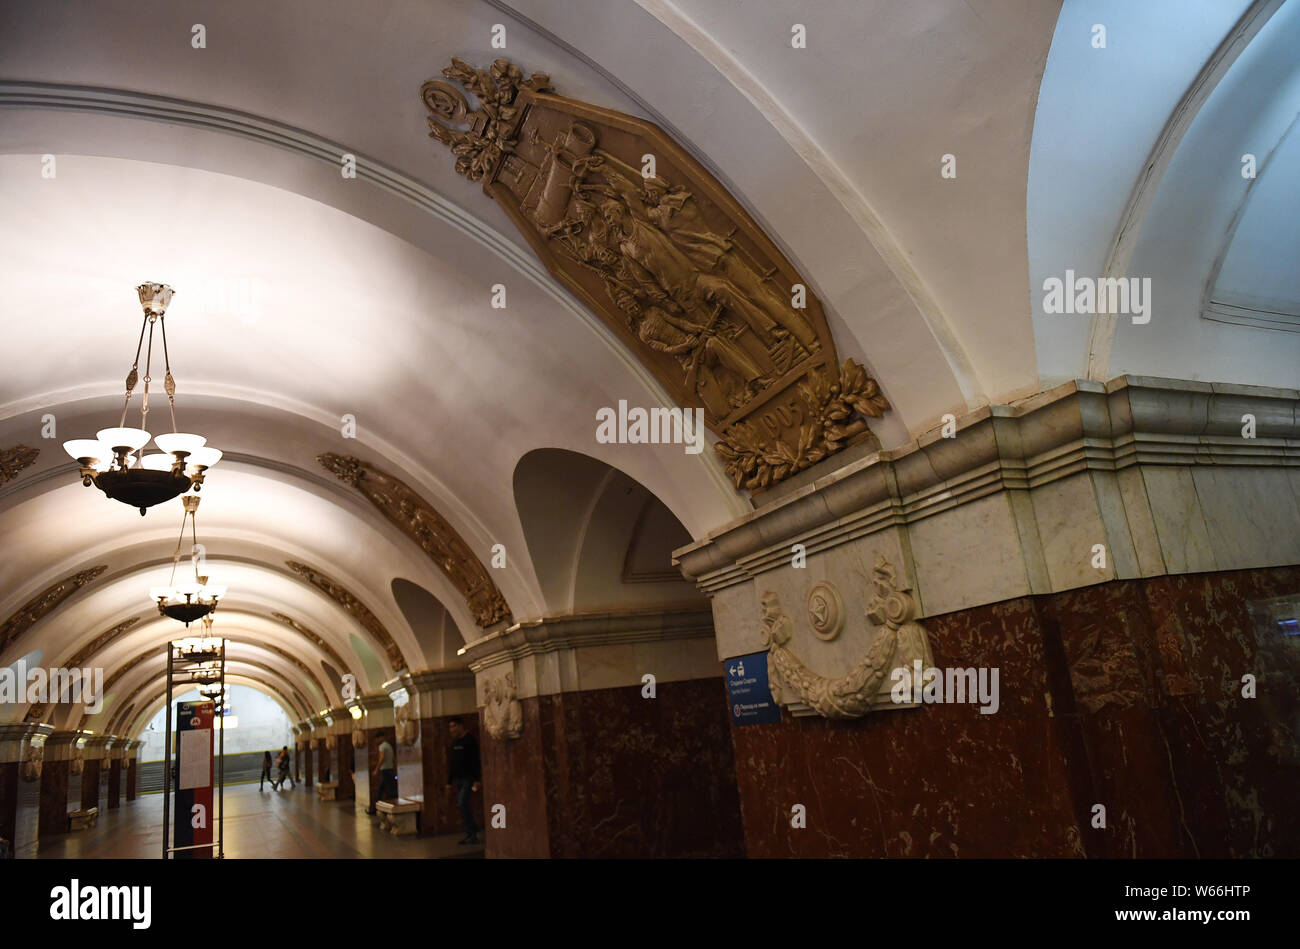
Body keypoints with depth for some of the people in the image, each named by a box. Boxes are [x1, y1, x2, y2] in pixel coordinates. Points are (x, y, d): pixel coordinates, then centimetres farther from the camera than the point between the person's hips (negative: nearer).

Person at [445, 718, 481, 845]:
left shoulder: (470, 741, -8)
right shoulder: (453, 743, 13)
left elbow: (475, 762, -12)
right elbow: (450, 764, 18)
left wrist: (476, 780, -17)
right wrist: (449, 782, 15)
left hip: (468, 778, -7)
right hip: (457, 779, 7)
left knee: (463, 804, -15)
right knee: (462, 806, 6)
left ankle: (473, 833, -6)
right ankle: (470, 834, 12)